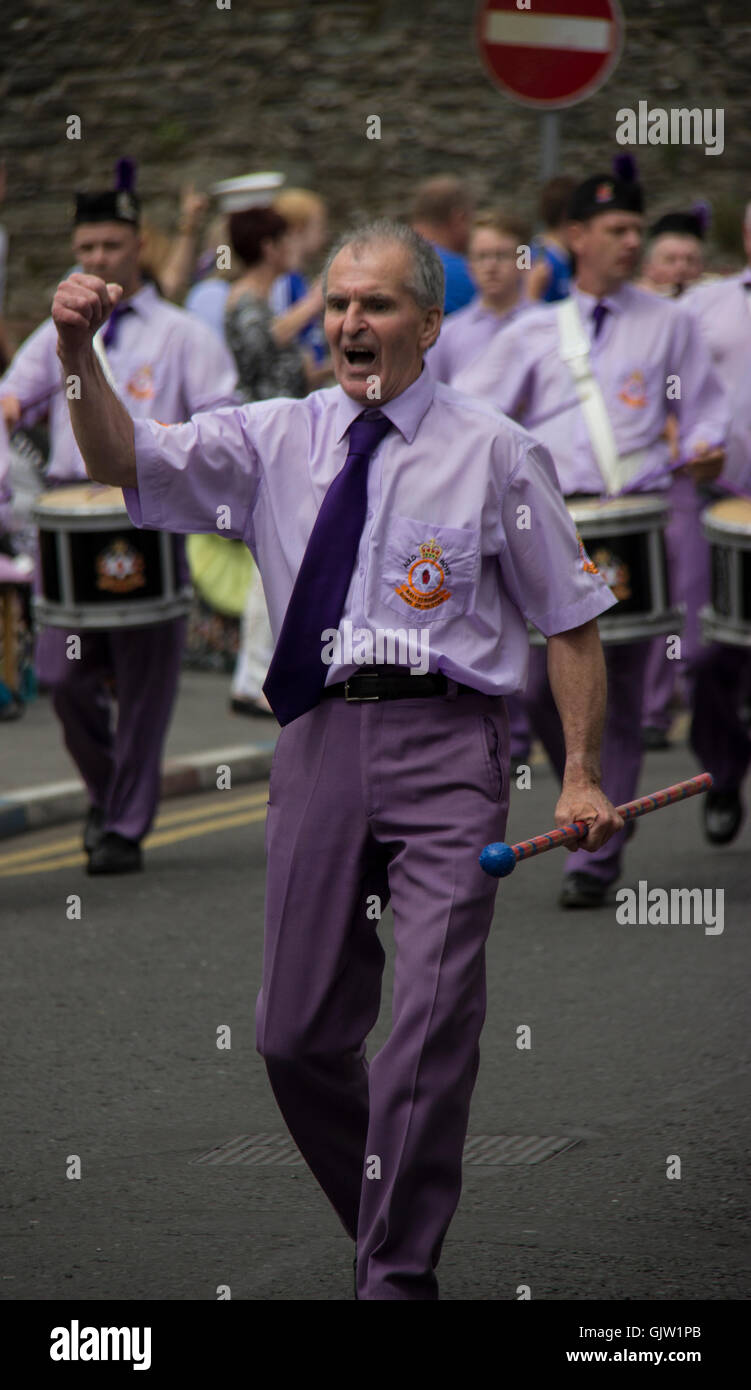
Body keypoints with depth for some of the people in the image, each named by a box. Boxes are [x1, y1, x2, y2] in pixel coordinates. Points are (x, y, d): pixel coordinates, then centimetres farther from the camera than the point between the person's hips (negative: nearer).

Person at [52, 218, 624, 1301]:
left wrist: (582, 775, -2)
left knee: (434, 1024, -13)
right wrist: (81, 356, -18)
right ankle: (386, 1230, 27)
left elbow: (569, 616, 5)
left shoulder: (494, 450, 4)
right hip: (320, 740, 4)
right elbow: (126, 463, 1)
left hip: (445, 741, -4)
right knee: (298, 1033, 7)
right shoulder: (276, 439, 11)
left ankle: (400, 1281, -6)